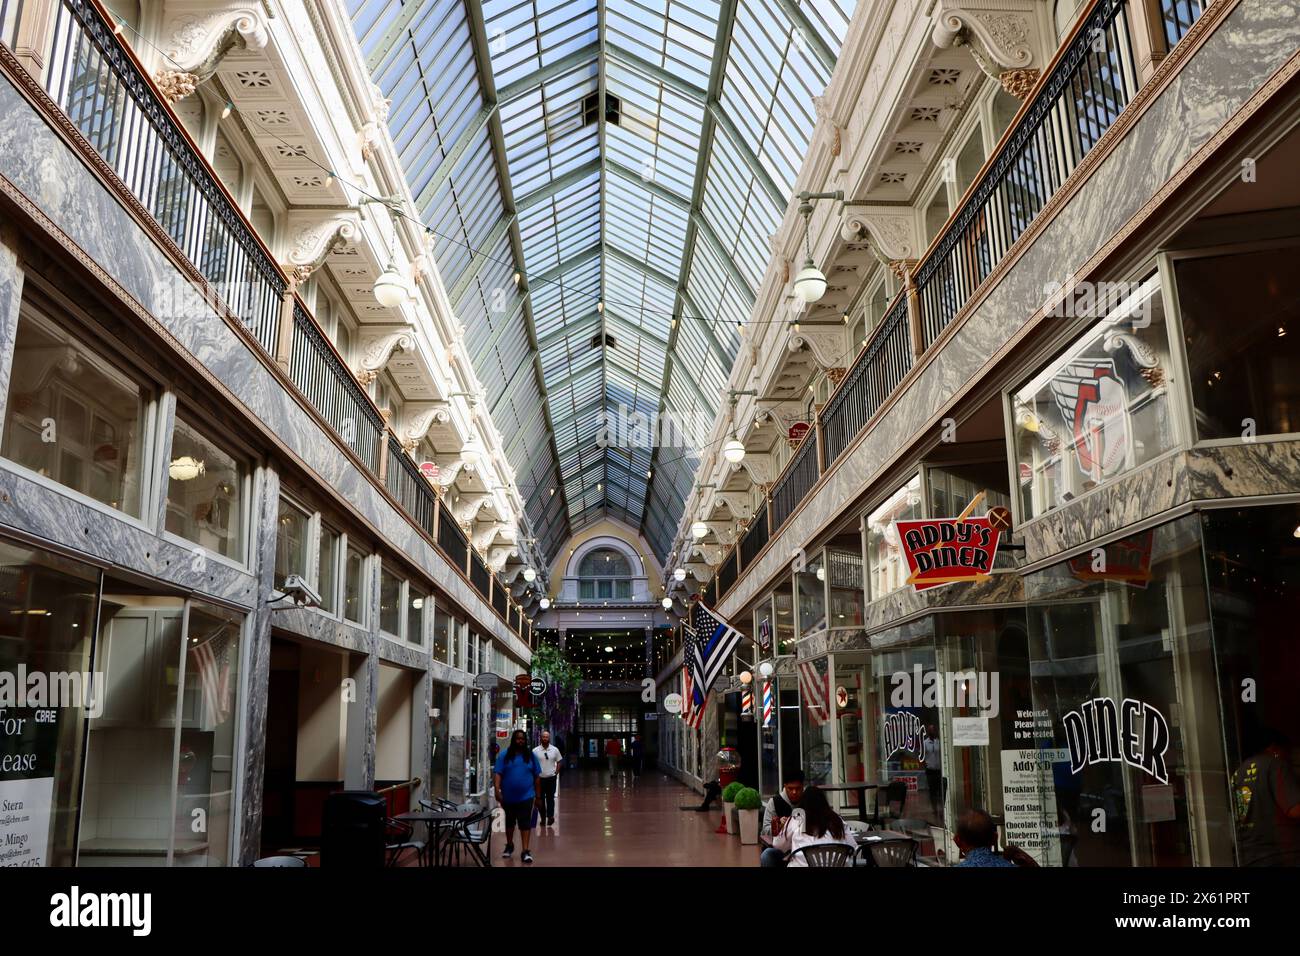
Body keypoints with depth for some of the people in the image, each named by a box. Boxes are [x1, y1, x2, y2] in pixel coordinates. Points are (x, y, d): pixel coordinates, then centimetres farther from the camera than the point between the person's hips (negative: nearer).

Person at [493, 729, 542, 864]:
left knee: (525, 823, -5)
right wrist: (497, 790, -21)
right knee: (509, 822, 18)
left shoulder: (530, 755, 1)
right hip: (508, 796, 1)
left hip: (526, 796, -1)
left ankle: (525, 851, -3)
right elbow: (497, 773, -8)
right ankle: (509, 845, 37)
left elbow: (537, 776, 6)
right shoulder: (505, 755, -4)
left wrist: (537, 795, 5)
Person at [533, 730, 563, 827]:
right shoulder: (535, 751, -4)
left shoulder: (555, 750, 1)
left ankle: (550, 816, 10)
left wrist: (556, 773, 3)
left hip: (551, 778, 0)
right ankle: (543, 817, 17)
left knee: (550, 798, 2)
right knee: (541, 799, 6)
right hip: (539, 778, 0)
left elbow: (559, 762, 10)